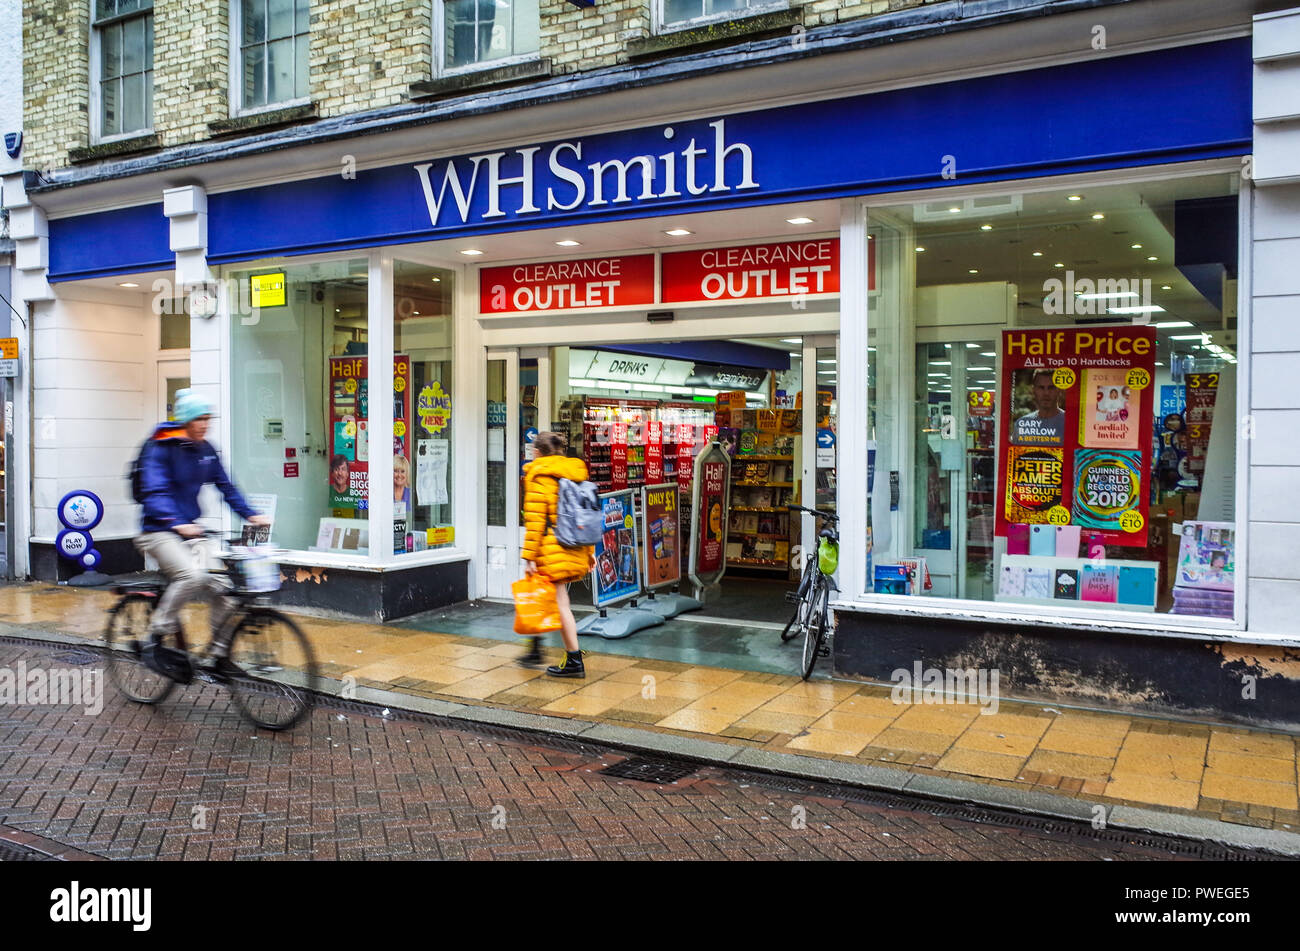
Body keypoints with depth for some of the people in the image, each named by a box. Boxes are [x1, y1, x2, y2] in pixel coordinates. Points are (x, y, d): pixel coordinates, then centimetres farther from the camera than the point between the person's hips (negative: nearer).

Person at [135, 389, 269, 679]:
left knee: (225, 592, -7)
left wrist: (250, 515, -3)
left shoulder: (206, 449, 8)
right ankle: (156, 636, -13)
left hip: (192, 530, 6)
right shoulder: (161, 448, -11)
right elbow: (155, 493, -22)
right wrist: (176, 523, -38)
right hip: (159, 532, -6)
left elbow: (225, 486, 10)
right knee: (193, 574, -33)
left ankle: (218, 657, 8)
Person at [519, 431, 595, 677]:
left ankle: (574, 661, 2)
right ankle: (535, 650, 26)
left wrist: (530, 556, -13)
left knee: (560, 603, -1)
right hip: (576, 548, 8)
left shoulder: (539, 475, -8)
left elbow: (534, 518, -14)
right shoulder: (577, 472, 12)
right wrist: (589, 551, 18)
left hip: (551, 548, -7)